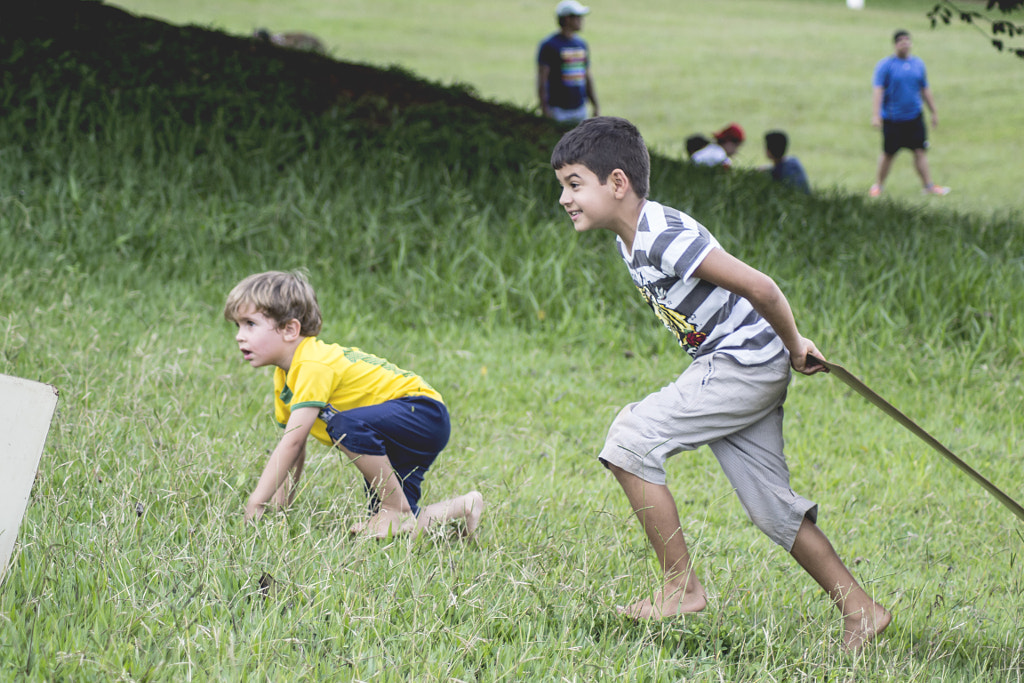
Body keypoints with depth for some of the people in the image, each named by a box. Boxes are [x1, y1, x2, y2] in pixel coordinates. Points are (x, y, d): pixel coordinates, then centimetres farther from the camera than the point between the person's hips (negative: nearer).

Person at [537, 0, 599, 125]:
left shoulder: (581, 44, 15)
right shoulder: (549, 45, -6)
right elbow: (541, 79, -9)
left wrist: (596, 106, 17)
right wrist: (544, 110, -15)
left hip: (580, 109, 6)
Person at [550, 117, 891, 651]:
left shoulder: (664, 238, -24)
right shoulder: (632, 239, 8)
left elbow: (760, 287, -25)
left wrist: (793, 347, -9)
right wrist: (787, 347, 19)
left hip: (743, 365, -10)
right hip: (736, 372, 10)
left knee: (632, 438, -14)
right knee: (772, 508, 9)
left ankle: (681, 588, -8)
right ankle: (859, 610, 15)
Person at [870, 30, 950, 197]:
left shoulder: (918, 64, 10)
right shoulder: (885, 65, -5)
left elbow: (925, 90, 19)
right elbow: (878, 90, -12)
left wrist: (934, 113, 21)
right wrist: (875, 115, -22)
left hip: (914, 116, 3)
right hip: (892, 119, -3)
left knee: (920, 151, -2)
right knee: (888, 153, 3)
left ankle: (928, 186, 0)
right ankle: (878, 186, 18)